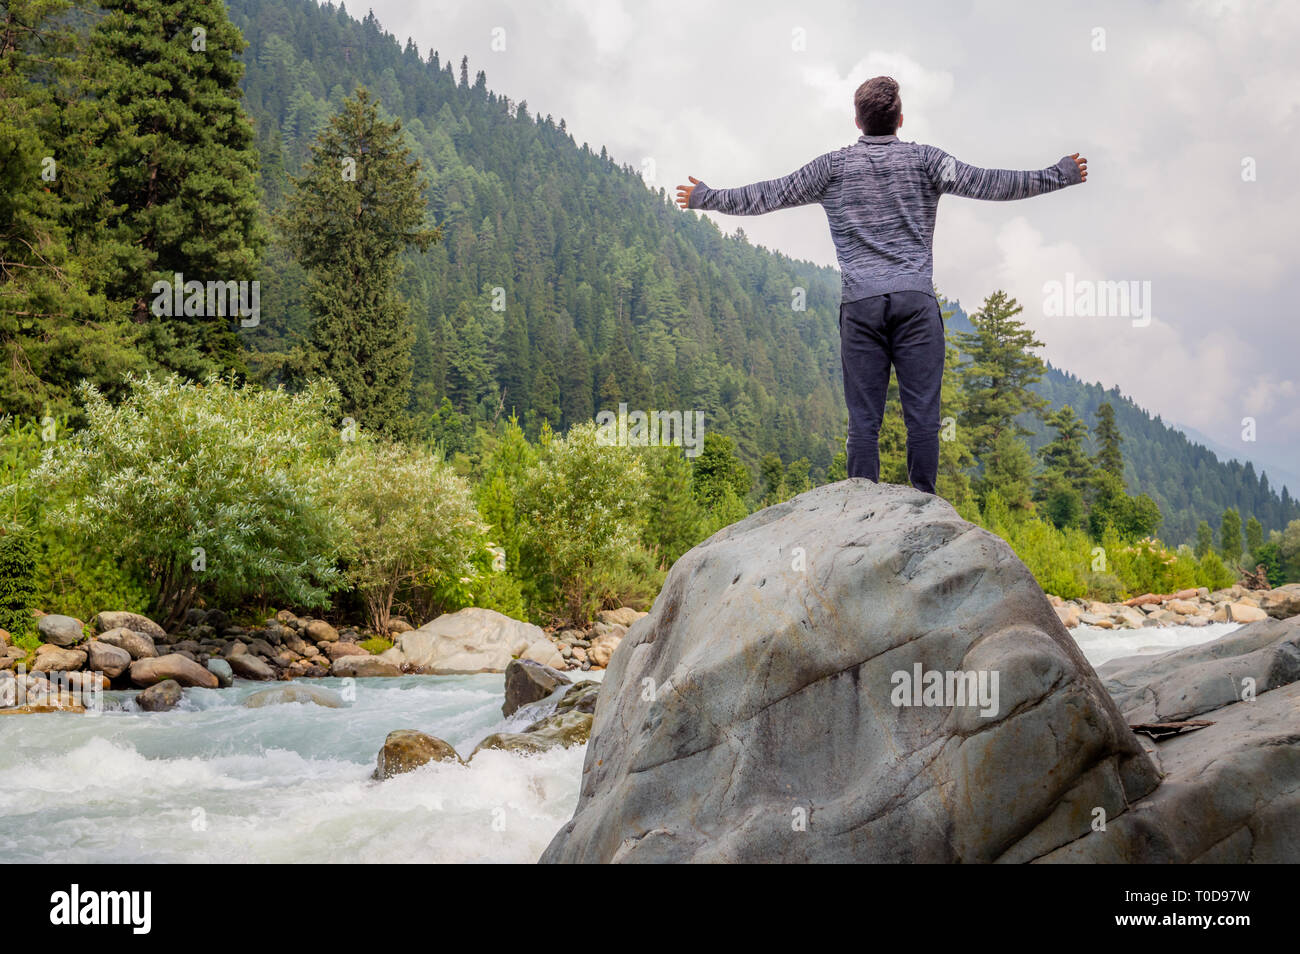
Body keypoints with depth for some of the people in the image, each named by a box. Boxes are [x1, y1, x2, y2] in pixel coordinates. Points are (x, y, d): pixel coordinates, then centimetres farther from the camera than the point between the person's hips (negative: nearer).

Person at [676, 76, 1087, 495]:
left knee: (863, 419, 1)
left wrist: (705, 197, 25)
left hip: (860, 303, 1)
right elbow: (983, 183, 5)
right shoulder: (923, 159, 7)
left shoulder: (834, 166, 9)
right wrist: (1061, 175, 14)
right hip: (916, 300, -1)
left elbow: (769, 195, 12)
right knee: (922, 413, 1)